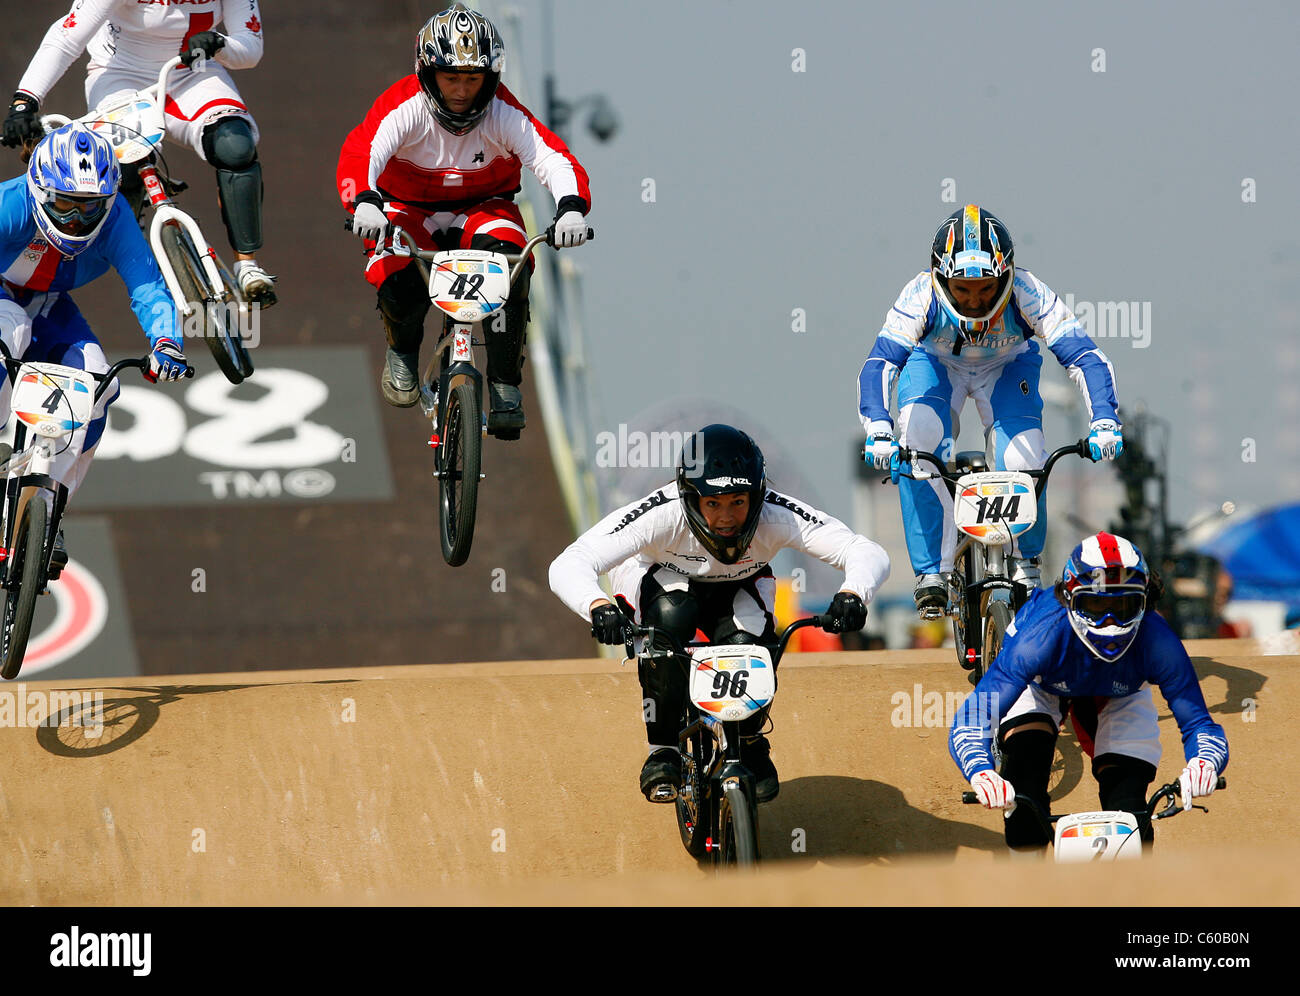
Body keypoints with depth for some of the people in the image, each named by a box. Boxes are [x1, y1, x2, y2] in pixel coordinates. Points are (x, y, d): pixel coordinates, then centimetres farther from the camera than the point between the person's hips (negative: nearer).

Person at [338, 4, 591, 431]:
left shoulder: (504, 114, -20)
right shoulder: (405, 106, -23)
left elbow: (553, 158, -30)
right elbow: (359, 153, -38)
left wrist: (571, 207, -53)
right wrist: (363, 202, -60)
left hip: (482, 208, 1)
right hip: (410, 211, -1)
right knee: (399, 282, -32)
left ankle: (505, 385, -16)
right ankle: (402, 348, 6)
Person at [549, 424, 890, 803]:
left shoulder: (776, 516, -33)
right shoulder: (661, 515, -38)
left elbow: (869, 555, -36)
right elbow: (568, 566, -44)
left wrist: (852, 595, -59)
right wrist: (598, 607, -66)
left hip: (738, 588, 1)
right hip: (663, 581, -1)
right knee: (670, 617, -36)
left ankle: (751, 744, 3)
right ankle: (663, 751, -19)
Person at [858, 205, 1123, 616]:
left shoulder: (1028, 295, -36)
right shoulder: (922, 295, -37)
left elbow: (1085, 357, -38)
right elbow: (878, 364, -43)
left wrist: (1104, 423, -53)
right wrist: (879, 431, -59)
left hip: (1007, 366, 0)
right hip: (936, 363, 0)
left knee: (1025, 464, -20)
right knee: (917, 448, -28)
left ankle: (1025, 564, 9)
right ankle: (932, 572, -17)